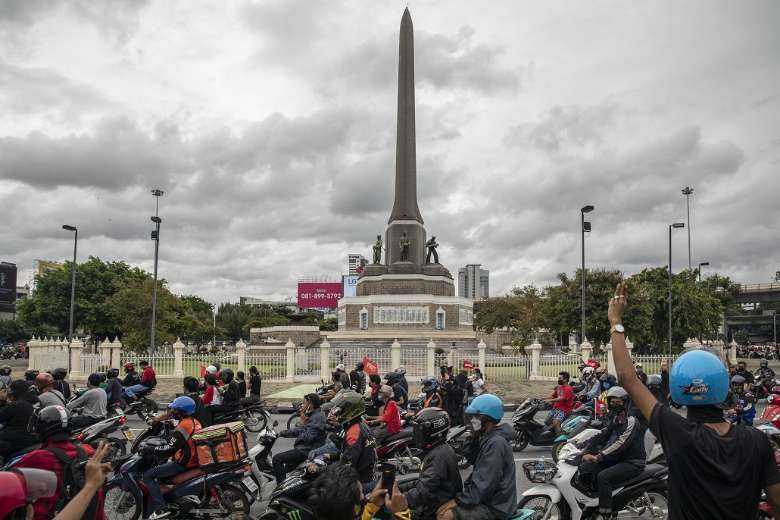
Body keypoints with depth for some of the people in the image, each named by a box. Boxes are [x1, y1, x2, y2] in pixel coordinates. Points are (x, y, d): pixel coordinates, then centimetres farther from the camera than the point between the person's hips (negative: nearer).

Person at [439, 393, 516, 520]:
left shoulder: (496, 443, -22)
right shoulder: (487, 438, 9)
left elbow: (484, 485, -25)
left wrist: (458, 500, -18)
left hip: (496, 508, -10)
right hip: (489, 499, 10)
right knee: (443, 509, 9)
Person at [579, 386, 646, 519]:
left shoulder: (631, 420, -16)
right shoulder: (614, 419, 12)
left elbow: (621, 443, -26)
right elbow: (601, 436, 3)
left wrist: (600, 456, -30)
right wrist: (587, 452, -11)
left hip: (633, 462, -8)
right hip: (618, 458, 8)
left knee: (603, 477, -29)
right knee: (586, 468, -6)